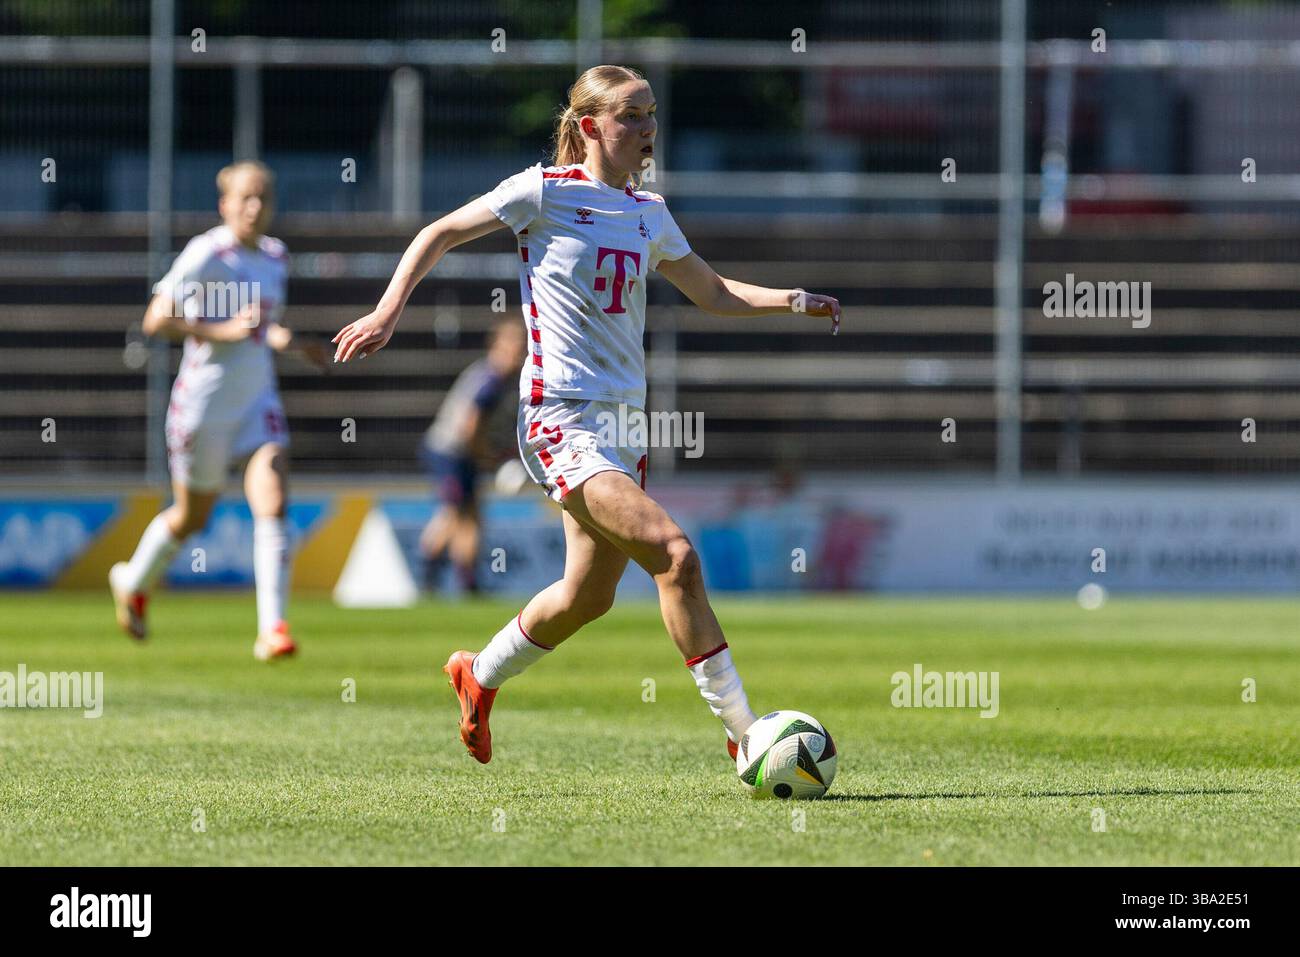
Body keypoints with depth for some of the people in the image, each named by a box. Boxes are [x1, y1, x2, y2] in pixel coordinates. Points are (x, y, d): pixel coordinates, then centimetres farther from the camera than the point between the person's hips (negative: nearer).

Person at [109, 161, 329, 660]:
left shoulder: (276, 258, 8)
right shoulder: (205, 254, -14)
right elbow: (156, 320, -17)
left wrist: (289, 341, 4)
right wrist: (224, 331, -24)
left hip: (258, 402, 5)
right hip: (204, 403, -5)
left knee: (273, 506, -15)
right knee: (191, 517, 12)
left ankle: (272, 628, -17)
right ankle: (134, 582, 41)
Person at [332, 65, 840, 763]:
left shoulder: (648, 214, 14)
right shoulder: (546, 191, -4)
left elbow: (714, 294, 24)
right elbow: (439, 235, 3)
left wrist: (793, 301, 10)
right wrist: (388, 312, -7)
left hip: (623, 420, 8)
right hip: (560, 418, -8)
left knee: (588, 596, 14)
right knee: (675, 554, -21)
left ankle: (479, 678, 41)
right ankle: (745, 735, -19)